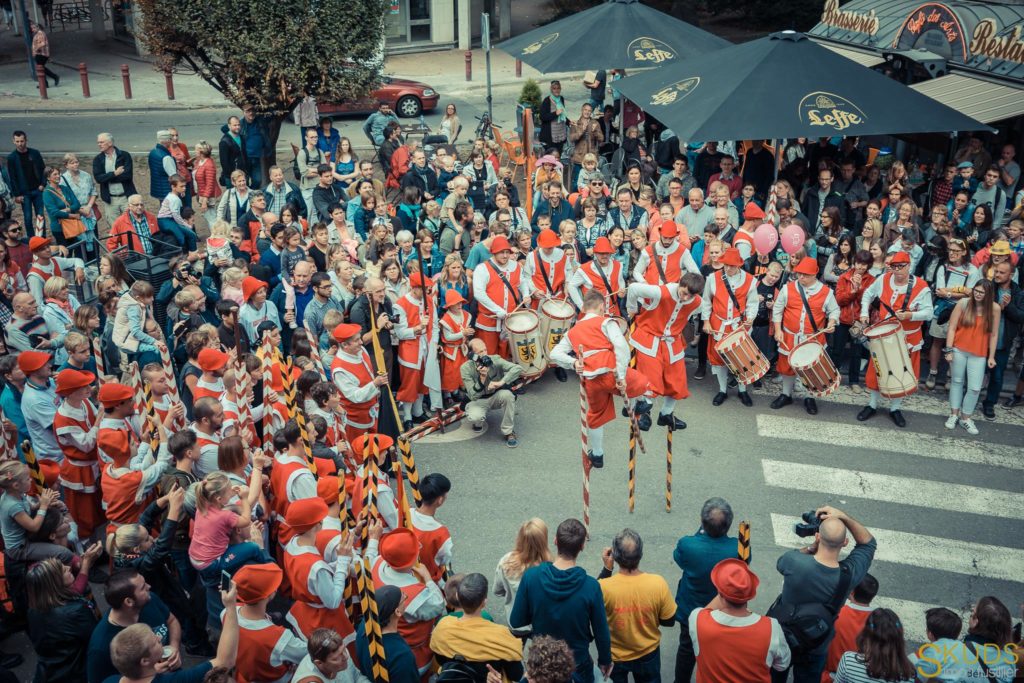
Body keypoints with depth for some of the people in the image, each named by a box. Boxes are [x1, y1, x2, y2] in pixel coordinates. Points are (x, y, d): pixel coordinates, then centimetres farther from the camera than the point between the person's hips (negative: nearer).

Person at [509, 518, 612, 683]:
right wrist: (605, 660, 5)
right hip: (577, 663, -2)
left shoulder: (531, 577, -22)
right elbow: (601, 631, -14)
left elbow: (516, 622, -11)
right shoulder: (590, 586, -26)